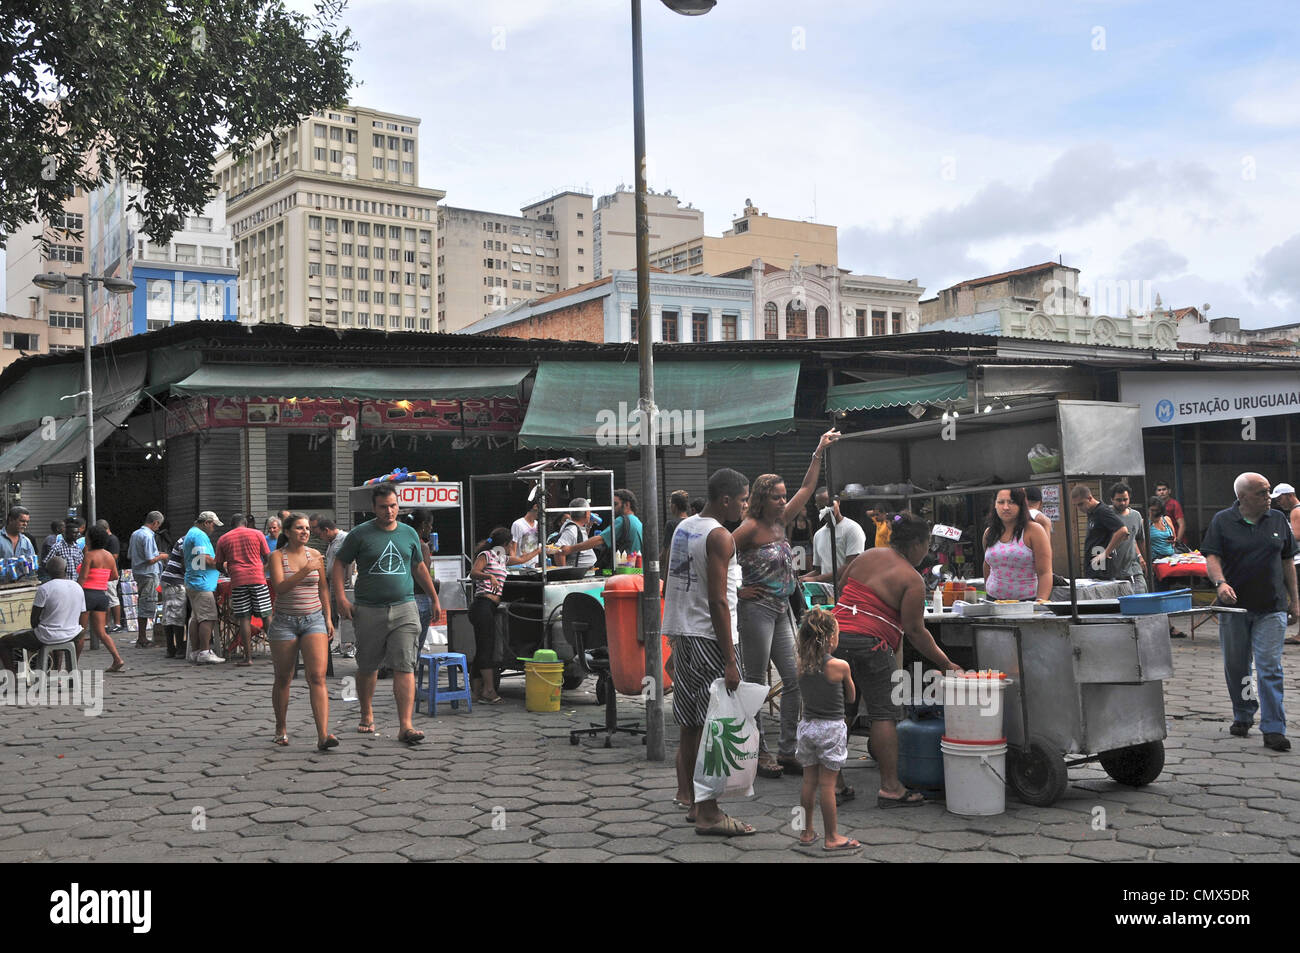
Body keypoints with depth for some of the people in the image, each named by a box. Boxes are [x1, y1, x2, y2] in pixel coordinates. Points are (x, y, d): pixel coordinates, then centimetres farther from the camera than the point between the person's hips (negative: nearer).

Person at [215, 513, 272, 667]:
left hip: (238, 581, 1)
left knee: (244, 618, 1)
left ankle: (248, 657, 0)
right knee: (266, 615, 5)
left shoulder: (223, 539, 12)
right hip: (257, 579, 0)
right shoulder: (257, 534, 9)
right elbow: (268, 558, 9)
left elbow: (219, 564, 13)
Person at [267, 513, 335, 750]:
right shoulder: (277, 556, -3)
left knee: (317, 677, -12)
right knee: (283, 679, 9)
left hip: (314, 620, 1)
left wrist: (328, 618, 11)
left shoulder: (314, 555, 6)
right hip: (284, 622, -1)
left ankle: (323, 735, -19)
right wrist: (306, 570, -25)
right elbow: (280, 587, -17)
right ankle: (281, 729, 29)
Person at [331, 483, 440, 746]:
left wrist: (434, 598, 24)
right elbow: (339, 563, 3)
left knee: (404, 667, -8)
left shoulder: (409, 534, 10)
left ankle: (405, 726, -11)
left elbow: (419, 568, 22)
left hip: (404, 609, 1)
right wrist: (341, 598, -8)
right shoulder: (360, 534, 0)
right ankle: (367, 715, 32)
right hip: (369, 611, -1)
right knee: (367, 667, 11)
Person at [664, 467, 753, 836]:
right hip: (709, 639, -9)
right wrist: (730, 661, -20)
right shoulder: (720, 537, -14)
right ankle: (707, 814, -3)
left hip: (682, 636, 9)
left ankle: (688, 799, 25)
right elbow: (717, 602, -19)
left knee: (690, 725, 16)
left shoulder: (683, 527, 14)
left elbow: (668, 587, 19)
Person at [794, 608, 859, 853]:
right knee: (827, 784, 2)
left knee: (809, 782, 15)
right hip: (832, 728, -5)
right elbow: (851, 698, 0)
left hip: (807, 725, 5)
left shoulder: (800, 665, -2)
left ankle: (807, 832, 24)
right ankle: (832, 838, 11)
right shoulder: (840, 666, -15)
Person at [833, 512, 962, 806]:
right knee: (885, 714, 0)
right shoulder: (912, 579, -4)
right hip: (870, 644, -7)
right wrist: (945, 663, 3)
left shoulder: (866, 556, 15)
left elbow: (842, 589, 22)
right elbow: (915, 631, -5)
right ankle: (890, 787, 0)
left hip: (836, 636, 7)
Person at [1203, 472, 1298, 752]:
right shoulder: (1222, 521, 0)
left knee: (1270, 668, -6)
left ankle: (1273, 729, -4)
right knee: (1236, 667, 10)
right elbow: (1212, 556, -7)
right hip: (1234, 606, 0)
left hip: (1271, 608, 0)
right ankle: (1243, 716, 29)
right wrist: (1220, 582, -26)